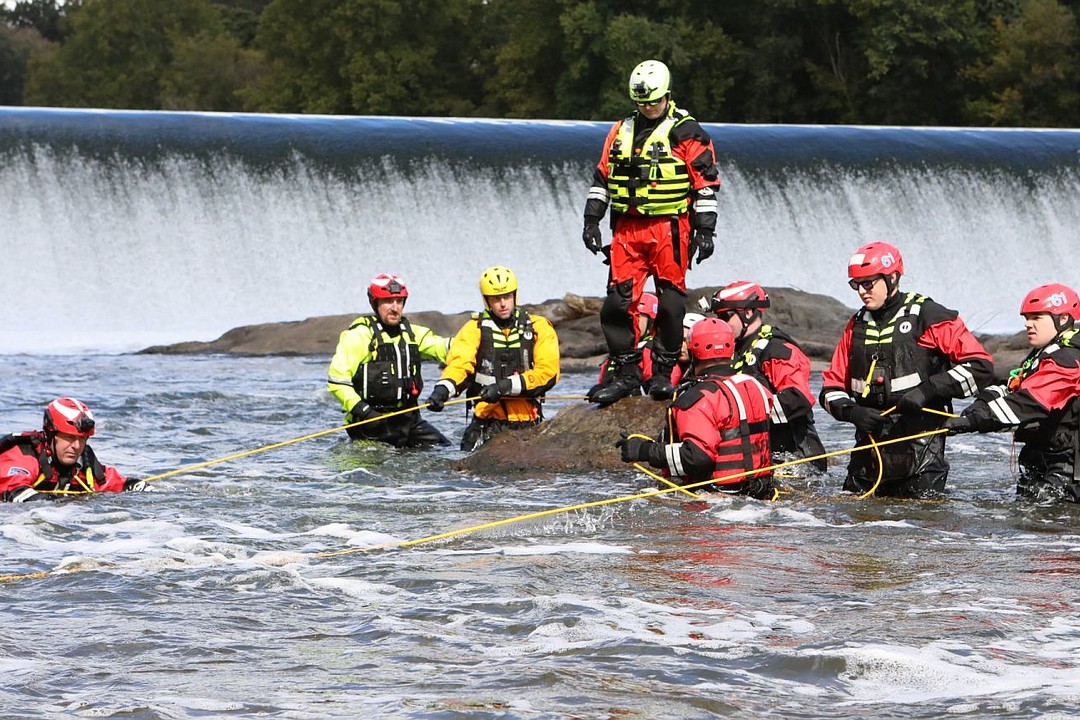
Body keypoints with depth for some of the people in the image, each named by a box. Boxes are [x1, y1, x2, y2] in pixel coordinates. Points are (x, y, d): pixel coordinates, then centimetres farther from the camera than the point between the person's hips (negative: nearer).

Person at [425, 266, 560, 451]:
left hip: (527, 424, 0)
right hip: (487, 422, 0)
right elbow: (459, 363, -10)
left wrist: (505, 386, -17)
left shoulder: (539, 328, 6)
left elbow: (548, 373, -5)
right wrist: (443, 389, -32)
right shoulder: (474, 329, 6)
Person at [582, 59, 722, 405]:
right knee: (617, 302, -2)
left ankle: (663, 372, 4)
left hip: (669, 229, -5)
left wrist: (705, 230, -7)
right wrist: (592, 220, 12)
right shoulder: (621, 131, 15)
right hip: (627, 229, 5)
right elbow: (602, 177, 20)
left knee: (670, 303, -4)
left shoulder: (686, 132, -1)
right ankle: (626, 373, 6)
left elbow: (706, 182, -2)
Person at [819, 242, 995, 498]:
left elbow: (980, 366, -10)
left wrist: (927, 390, -19)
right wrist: (852, 412, -8)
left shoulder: (929, 318, -5)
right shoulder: (857, 326, 14)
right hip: (869, 445, 5)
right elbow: (832, 385, 14)